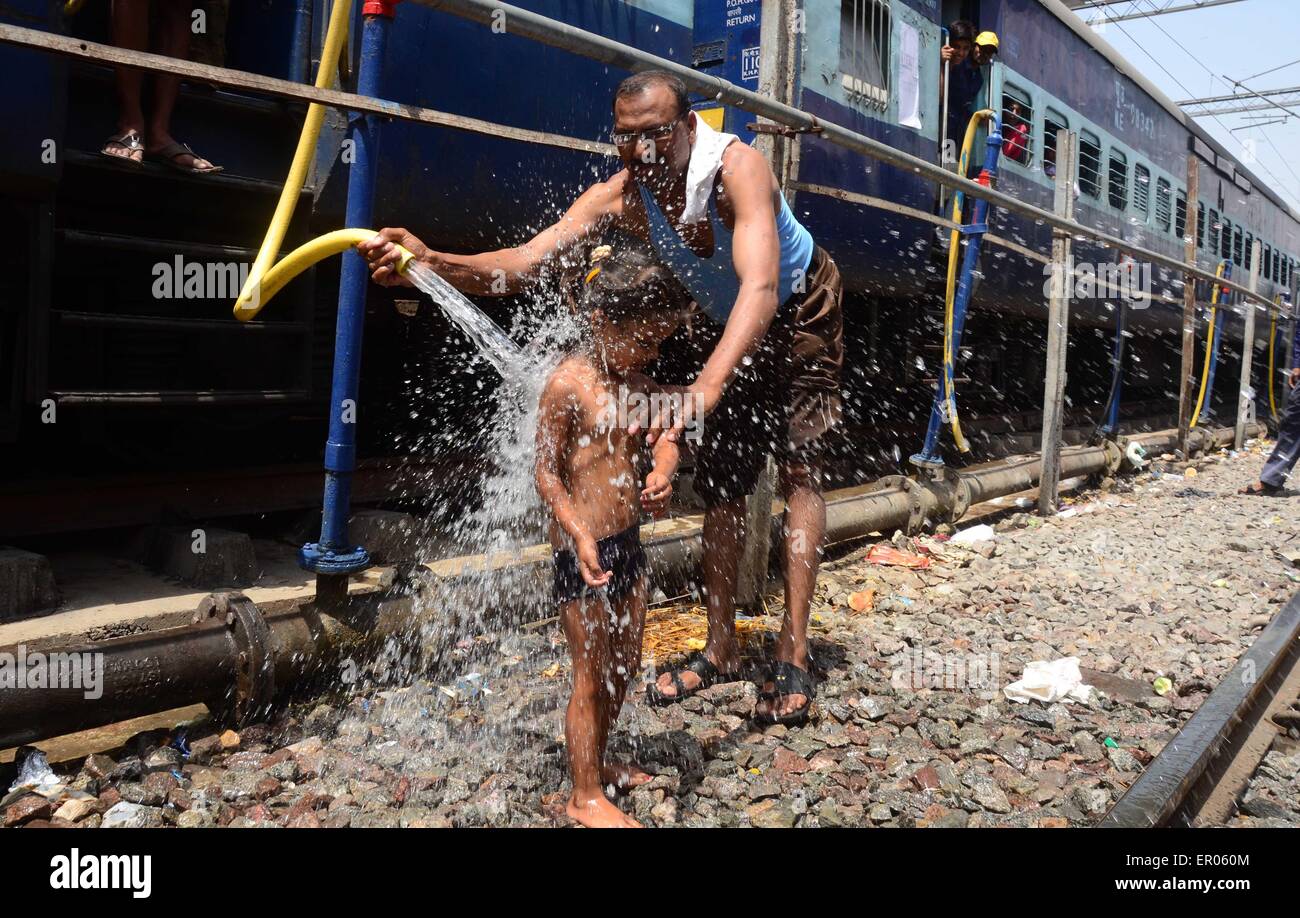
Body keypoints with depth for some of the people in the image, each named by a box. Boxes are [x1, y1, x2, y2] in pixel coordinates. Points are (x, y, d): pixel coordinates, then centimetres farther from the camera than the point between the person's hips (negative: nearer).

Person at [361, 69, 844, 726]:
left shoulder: (736, 166, -36)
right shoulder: (619, 198, -21)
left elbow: (760, 285, -50)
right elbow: (525, 263, -32)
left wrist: (707, 386, -66)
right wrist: (430, 262, -51)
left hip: (802, 314, -5)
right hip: (735, 329, 5)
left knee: (799, 469, -12)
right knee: (720, 482, 5)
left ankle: (793, 658, -10)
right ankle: (721, 650, 15)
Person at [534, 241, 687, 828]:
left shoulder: (634, 379, 7)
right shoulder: (568, 385, -17)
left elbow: (662, 436, 8)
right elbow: (547, 474, -16)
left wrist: (662, 475, -14)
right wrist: (579, 534, -29)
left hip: (627, 543, 8)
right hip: (585, 550, -8)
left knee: (625, 667, 20)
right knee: (592, 679, 4)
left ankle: (596, 761, 40)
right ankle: (586, 796, 20)